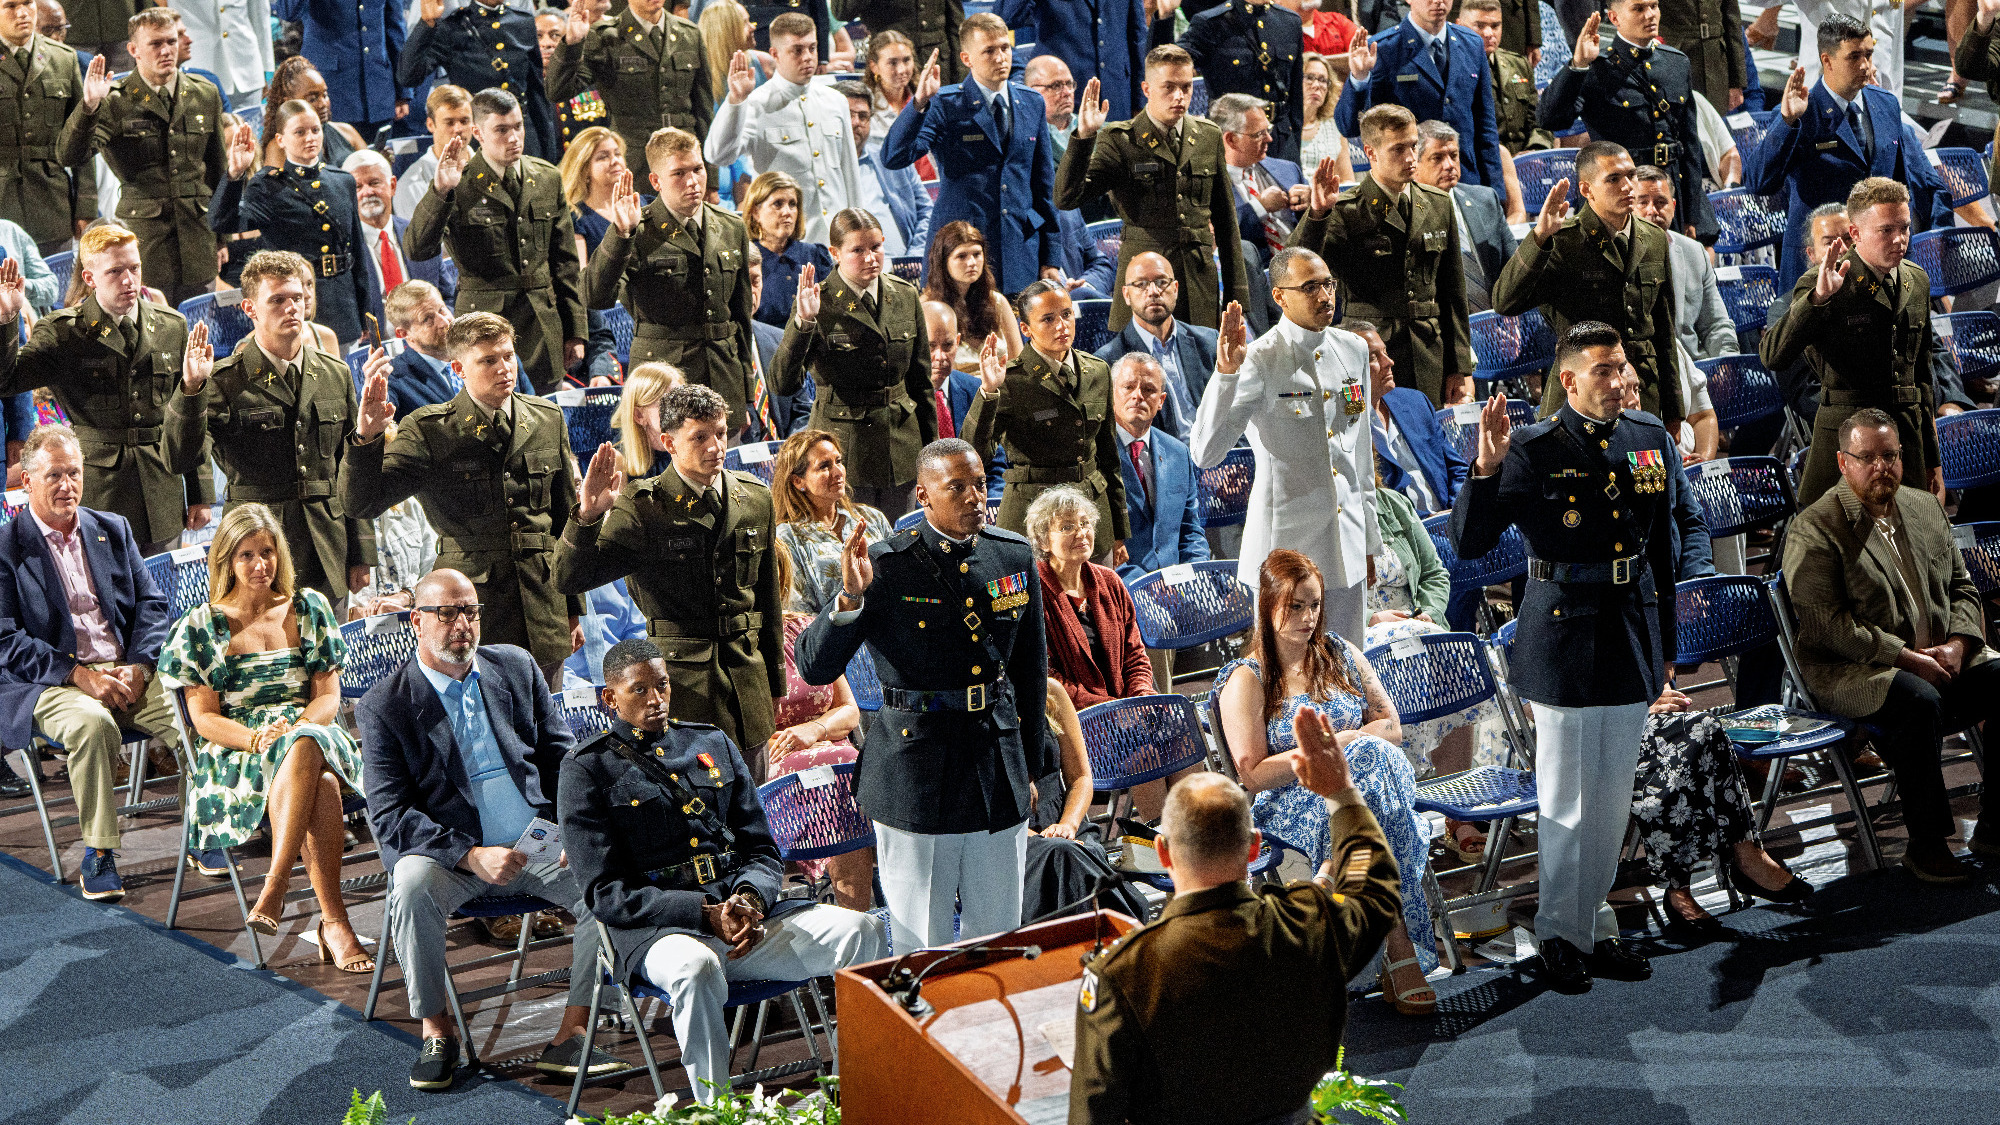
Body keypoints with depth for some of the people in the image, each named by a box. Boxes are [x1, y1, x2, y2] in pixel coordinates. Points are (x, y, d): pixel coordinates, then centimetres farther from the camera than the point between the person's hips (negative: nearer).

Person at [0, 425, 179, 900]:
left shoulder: (113, 530, 16)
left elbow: (151, 603, 12)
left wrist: (139, 666, -7)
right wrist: (78, 674, -18)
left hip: (127, 671, 4)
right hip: (48, 682, -4)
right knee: (92, 722, -37)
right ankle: (98, 852, -24)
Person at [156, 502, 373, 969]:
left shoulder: (310, 610, 12)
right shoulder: (200, 628, 6)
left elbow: (329, 695, 8)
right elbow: (204, 717, 0)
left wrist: (296, 729, -16)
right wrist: (257, 737, -20)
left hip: (311, 735, 2)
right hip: (232, 756, -2)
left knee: (304, 748, -39)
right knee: (321, 786, -37)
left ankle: (273, 891, -42)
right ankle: (334, 921, -42)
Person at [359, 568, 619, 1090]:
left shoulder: (516, 666, 9)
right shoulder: (384, 706, -3)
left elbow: (561, 754, 14)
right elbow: (388, 813, -9)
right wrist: (471, 856, -22)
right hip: (451, 856, -3)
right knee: (413, 882, -35)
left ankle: (570, 1036, -12)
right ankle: (435, 1033, -15)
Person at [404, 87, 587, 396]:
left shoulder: (548, 179, 9)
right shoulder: (460, 185, -5)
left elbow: (565, 261, 14)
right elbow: (415, 248, -16)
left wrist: (575, 331, 12)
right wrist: (441, 191, -27)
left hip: (543, 332, 4)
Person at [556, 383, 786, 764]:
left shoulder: (756, 499, 9)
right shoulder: (642, 508, -7)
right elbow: (568, 579, -12)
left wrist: (775, 682, 19)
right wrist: (588, 516, -29)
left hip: (747, 681, 5)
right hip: (680, 683, -5)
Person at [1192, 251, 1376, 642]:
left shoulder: (1354, 350, 8)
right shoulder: (1259, 361, -12)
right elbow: (1205, 454, -21)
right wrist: (1226, 374, -31)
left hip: (1347, 549, 6)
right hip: (1285, 547, -5)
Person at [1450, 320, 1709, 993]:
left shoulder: (1652, 440, 6)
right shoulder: (1532, 452, -10)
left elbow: (1687, 521, 21)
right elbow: (1468, 544, -13)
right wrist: (1486, 470, -26)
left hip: (1633, 631, 5)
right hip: (1563, 639, -5)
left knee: (1614, 798, 13)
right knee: (1566, 799, 2)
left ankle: (1594, 925, 26)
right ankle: (1561, 934, 16)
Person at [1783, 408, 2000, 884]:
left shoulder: (1926, 507, 14)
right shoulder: (1815, 528, -8)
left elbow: (1962, 586, 18)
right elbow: (1825, 622, -16)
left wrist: (1957, 644, -3)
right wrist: (1907, 658, -20)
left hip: (1940, 660, 7)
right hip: (1849, 671, -6)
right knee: (1920, 701, -35)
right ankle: (1925, 843, -23)